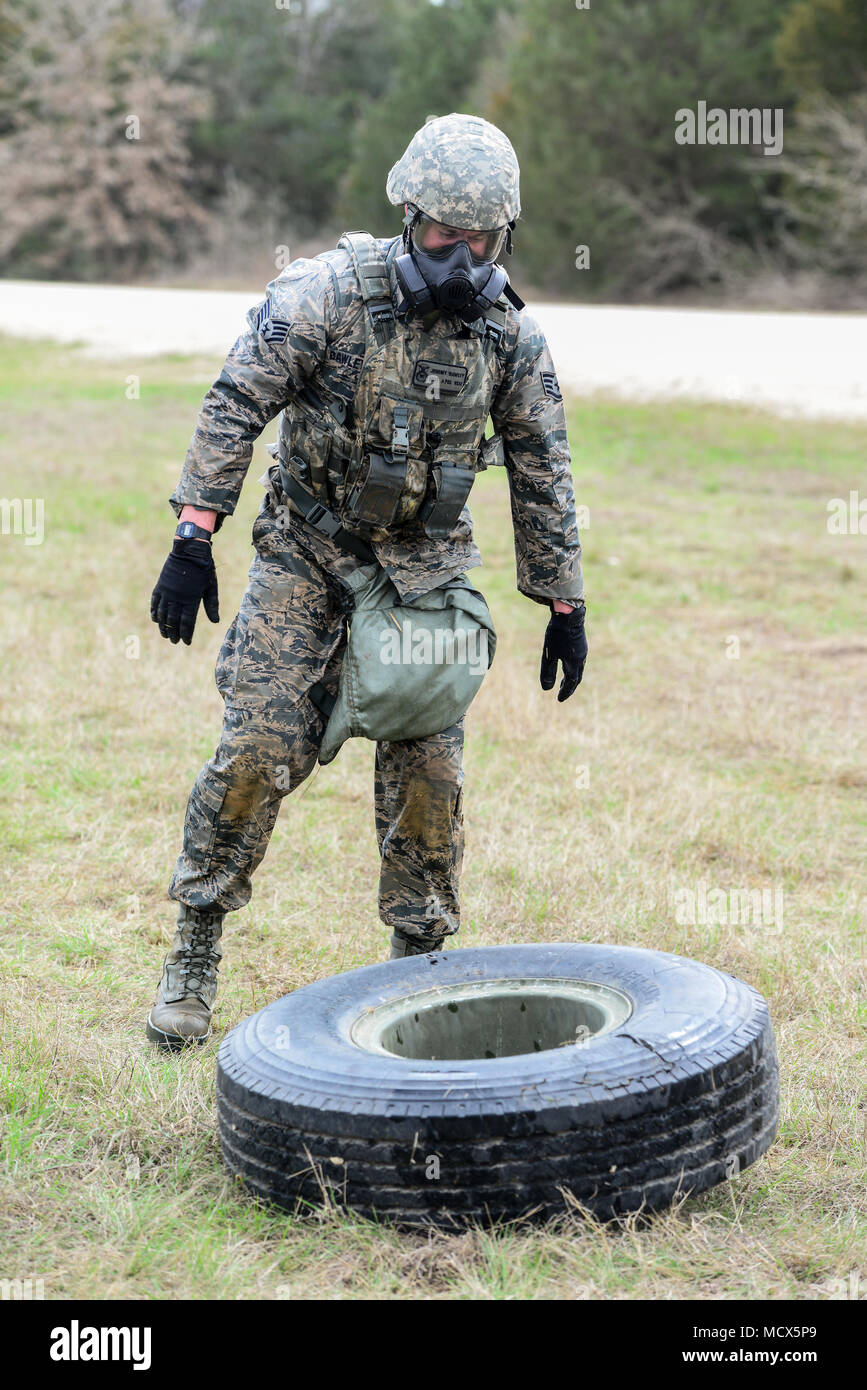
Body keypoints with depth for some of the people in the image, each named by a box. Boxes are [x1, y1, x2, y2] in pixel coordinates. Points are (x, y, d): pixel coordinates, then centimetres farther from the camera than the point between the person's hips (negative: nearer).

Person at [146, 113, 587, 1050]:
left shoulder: (512, 336, -4)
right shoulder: (328, 292, -15)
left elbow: (541, 475, 5)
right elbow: (234, 408, -15)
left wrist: (564, 605, 6)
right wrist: (194, 538, -21)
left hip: (424, 568, 3)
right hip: (306, 554, -2)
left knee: (428, 772, -1)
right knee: (257, 748, -10)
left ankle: (418, 964, 15)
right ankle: (194, 957, 4)